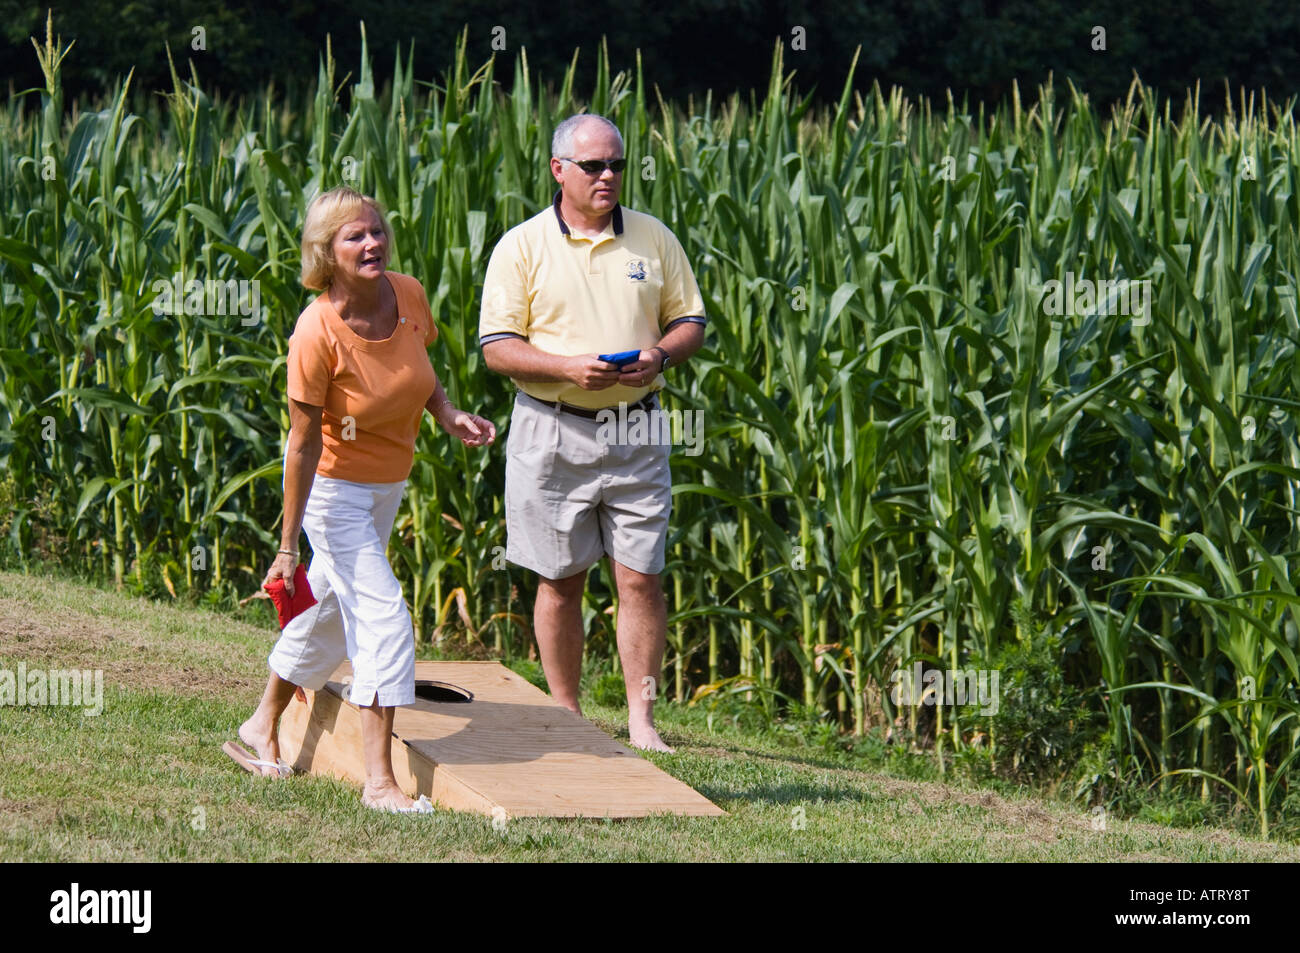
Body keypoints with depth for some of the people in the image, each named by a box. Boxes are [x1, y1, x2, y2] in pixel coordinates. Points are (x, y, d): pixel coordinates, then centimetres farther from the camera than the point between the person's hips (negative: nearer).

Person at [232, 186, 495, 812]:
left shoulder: (409, 296, -10)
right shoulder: (317, 332, -27)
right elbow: (304, 443, -23)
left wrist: (449, 417, -9)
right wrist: (288, 545, -19)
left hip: (387, 483, 7)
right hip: (333, 486, -7)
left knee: (332, 605, 22)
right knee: (383, 614, -15)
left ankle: (264, 724, 44)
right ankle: (379, 781, -13)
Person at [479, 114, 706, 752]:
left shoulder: (654, 239, 8)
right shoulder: (522, 247, -1)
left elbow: (689, 320, 13)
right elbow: (497, 347, -4)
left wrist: (662, 354, -9)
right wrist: (568, 367, -19)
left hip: (636, 430, 1)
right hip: (552, 431, -1)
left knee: (641, 579, -4)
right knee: (560, 580, 6)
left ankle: (641, 722, 0)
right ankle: (566, 718, 16)